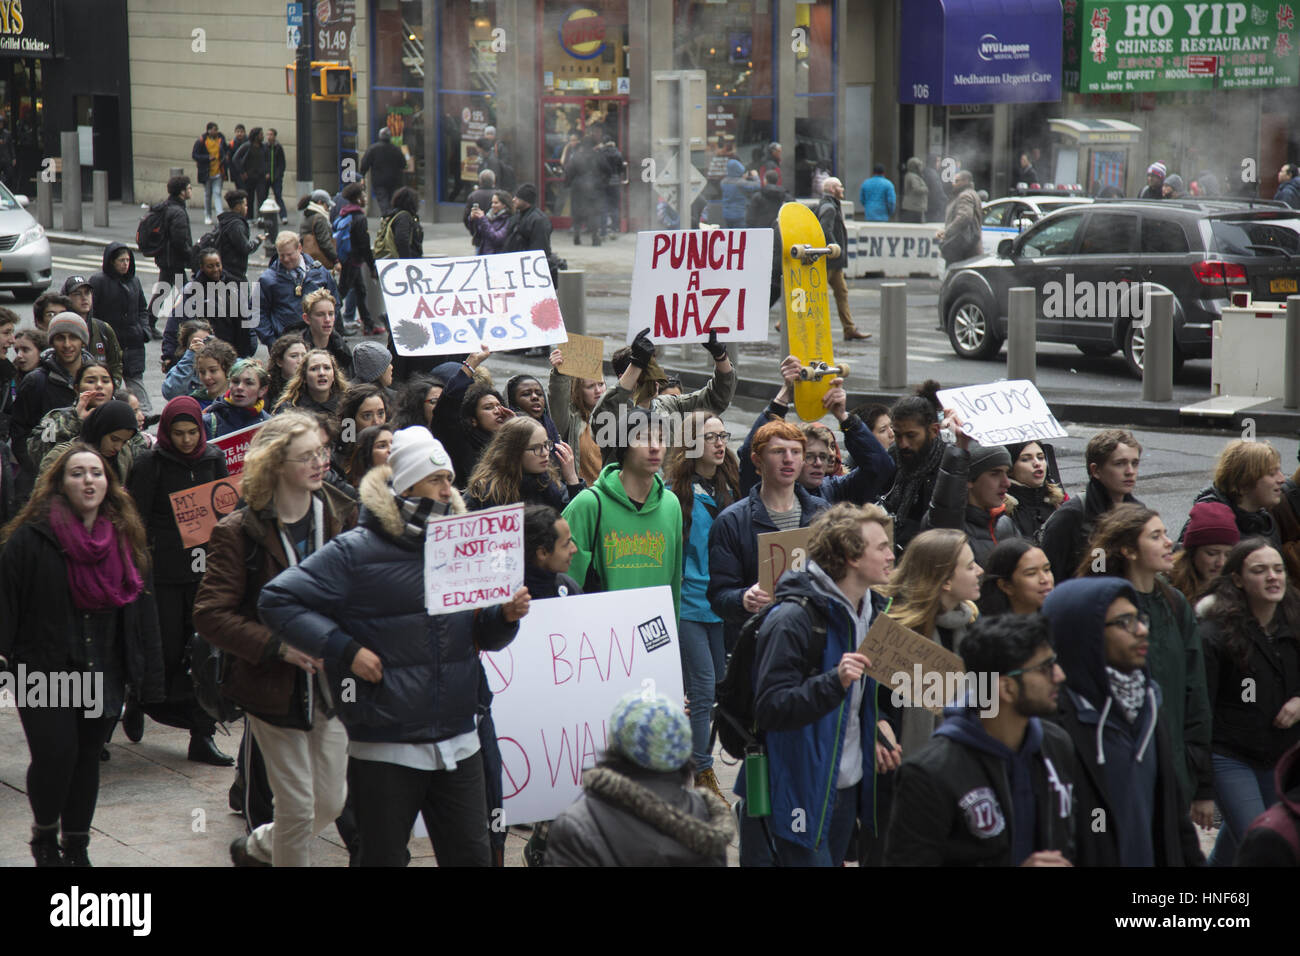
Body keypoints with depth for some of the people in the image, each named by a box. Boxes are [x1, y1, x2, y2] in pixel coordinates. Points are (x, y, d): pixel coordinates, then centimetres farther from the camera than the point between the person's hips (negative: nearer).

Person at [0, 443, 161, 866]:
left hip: (102, 673, 4)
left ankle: (77, 847, 24)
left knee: (87, 758, 10)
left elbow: (139, 608, 11)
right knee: (55, 754, -12)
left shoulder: (125, 539, 7)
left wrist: (148, 672, 9)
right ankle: (44, 834, 14)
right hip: (43, 670, -4)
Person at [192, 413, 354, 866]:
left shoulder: (337, 517, 2)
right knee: (298, 807, -1)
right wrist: (279, 646, -22)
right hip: (274, 688, -5)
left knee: (331, 802, 10)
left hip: (329, 681, 5)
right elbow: (210, 615, -14)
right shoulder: (240, 532, -11)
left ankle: (257, 846, 36)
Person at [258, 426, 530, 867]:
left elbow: (482, 635, 18)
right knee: (381, 857, 6)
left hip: (459, 743, 5)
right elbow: (277, 599, -10)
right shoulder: (356, 551, -8)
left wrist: (507, 616, -5)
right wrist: (344, 651, -16)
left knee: (471, 855, 8)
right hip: (384, 749, -5)